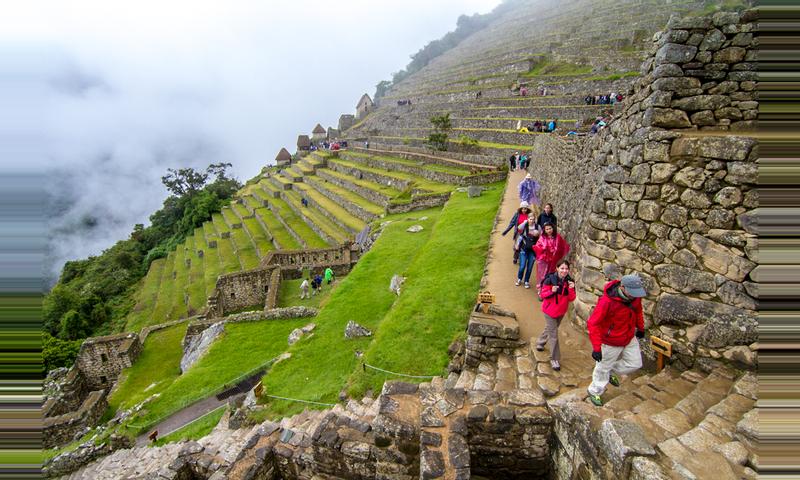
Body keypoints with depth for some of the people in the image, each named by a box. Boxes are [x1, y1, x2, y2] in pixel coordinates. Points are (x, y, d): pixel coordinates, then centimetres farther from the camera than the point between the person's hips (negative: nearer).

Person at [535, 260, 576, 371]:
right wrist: (552, 291, -33)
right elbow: (543, 294, -14)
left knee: (550, 329, 26)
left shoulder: (569, 281, -8)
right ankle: (555, 359, 10)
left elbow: (571, 299, -8)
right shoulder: (550, 279, -20)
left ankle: (540, 343, 51)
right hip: (550, 311, -5)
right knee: (553, 335, -2)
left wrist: (571, 289, -26)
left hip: (561, 311, 5)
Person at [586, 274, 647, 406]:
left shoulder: (635, 295, -13)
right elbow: (593, 324, -29)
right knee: (603, 368, 11)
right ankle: (594, 392, 35)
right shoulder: (606, 301, -34)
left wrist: (640, 328, 20)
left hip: (630, 338, 6)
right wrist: (596, 347, -29)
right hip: (610, 342, -6)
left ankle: (612, 372, 40)